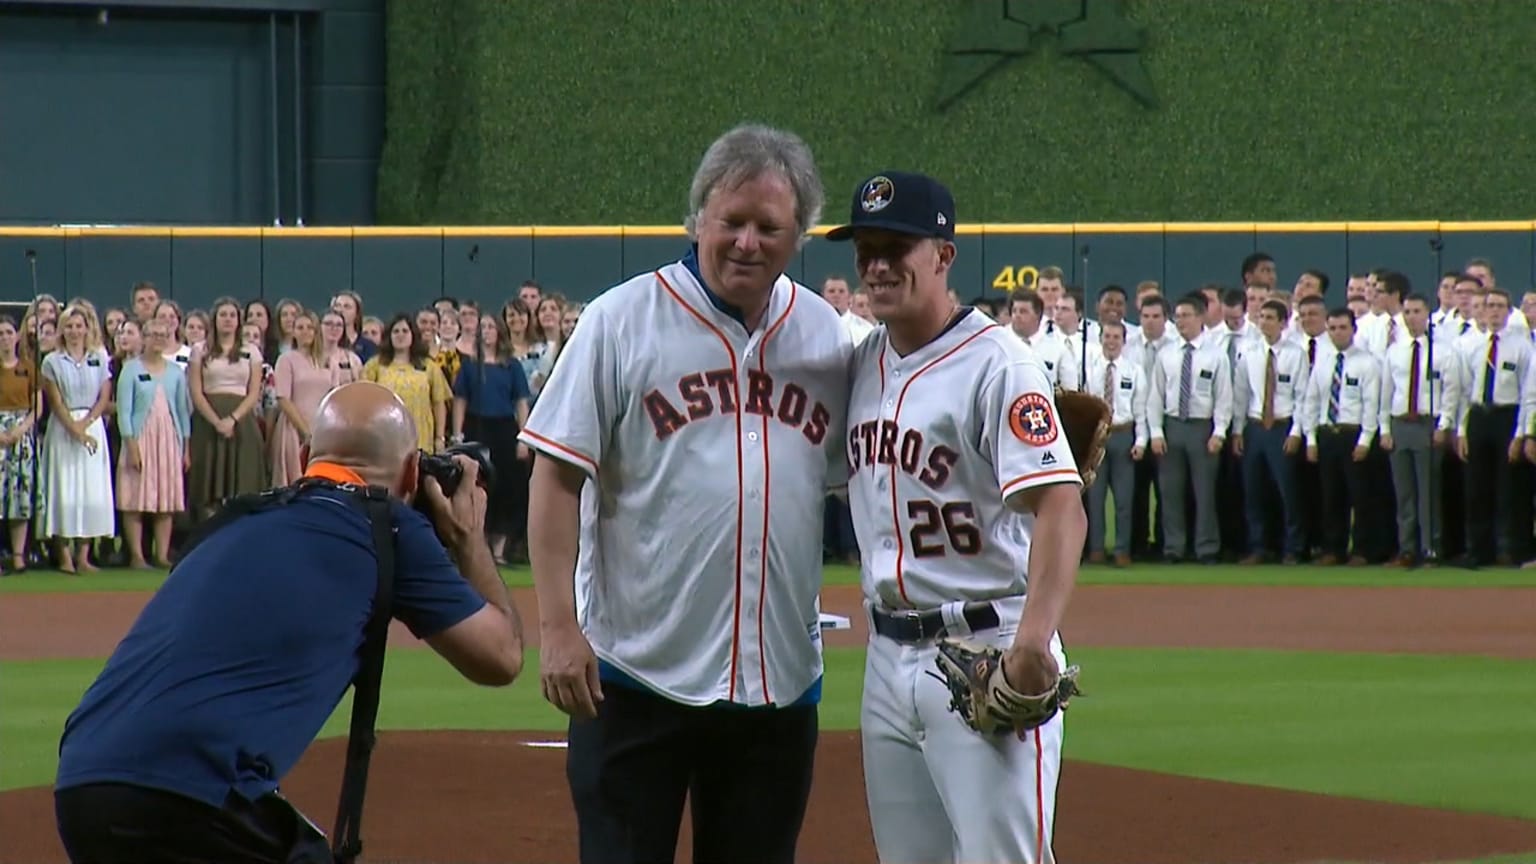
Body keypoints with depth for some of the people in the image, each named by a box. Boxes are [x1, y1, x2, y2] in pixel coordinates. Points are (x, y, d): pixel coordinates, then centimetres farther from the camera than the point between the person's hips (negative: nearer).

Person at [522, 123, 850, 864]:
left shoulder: (828, 337, 8)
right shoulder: (622, 321, -5)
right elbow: (557, 476, -6)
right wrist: (557, 626, -13)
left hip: (780, 680, 4)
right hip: (635, 671, -4)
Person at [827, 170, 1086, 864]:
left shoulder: (995, 363, -13)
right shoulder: (862, 362, 11)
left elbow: (1060, 507, -23)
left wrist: (1034, 638, -35)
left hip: (987, 650, -8)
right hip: (888, 652, 8)